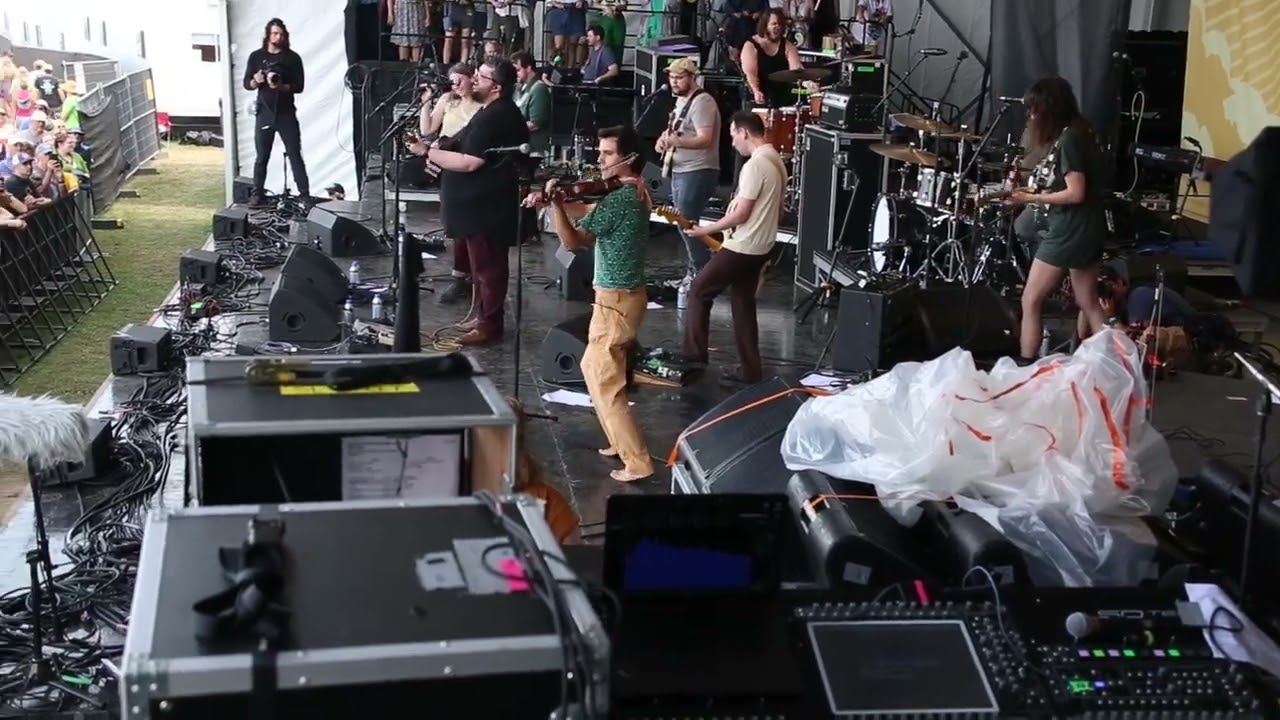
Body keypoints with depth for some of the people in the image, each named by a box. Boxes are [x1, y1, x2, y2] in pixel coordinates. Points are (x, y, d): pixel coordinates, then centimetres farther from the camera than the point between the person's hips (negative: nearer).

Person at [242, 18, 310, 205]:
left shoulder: (292, 58, 1)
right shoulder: (256, 56, 6)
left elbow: (299, 86, -4)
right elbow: (246, 83, 8)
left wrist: (281, 86, -21)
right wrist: (255, 82, -14)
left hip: (286, 113, -1)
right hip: (264, 113, 1)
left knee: (295, 155, -2)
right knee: (262, 157, 4)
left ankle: (305, 195, -2)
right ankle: (257, 194, 11)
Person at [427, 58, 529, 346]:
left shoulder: (494, 118, -22)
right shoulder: (499, 111, 13)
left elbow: (469, 162, -26)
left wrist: (430, 153, -18)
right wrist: (442, 150, 9)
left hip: (486, 206, -11)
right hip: (482, 203, 11)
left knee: (487, 266, -2)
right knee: (483, 264, 19)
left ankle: (490, 325, 5)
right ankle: (483, 315, 29)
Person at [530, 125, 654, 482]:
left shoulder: (620, 198, -21)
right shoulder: (632, 191, 9)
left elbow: (573, 241, -23)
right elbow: (588, 212, 14)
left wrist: (555, 202, -29)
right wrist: (556, 200, 0)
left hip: (616, 299, -10)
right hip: (624, 294, 10)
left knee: (604, 382, -4)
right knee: (595, 368, 22)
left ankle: (637, 462, -3)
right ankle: (622, 440, 30)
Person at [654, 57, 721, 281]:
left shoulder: (702, 102, -17)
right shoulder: (681, 100, 14)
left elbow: (705, 140, -26)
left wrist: (676, 142, -40)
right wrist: (665, 138, 5)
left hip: (697, 173, -10)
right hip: (680, 171, 10)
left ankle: (702, 273, -5)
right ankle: (696, 270, 20)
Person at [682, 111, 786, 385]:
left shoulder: (754, 165, -21)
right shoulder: (776, 161, 10)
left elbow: (741, 214, -21)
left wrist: (707, 230, -10)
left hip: (743, 247, -10)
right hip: (760, 246, 10)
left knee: (699, 291, 2)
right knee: (743, 302, 14)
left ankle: (694, 357, 4)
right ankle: (750, 370, 14)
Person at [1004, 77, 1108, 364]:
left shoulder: (1068, 139, -17)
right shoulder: (1079, 133, 11)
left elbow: (1076, 193, -21)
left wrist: (1031, 198, -16)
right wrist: (1031, 189, 9)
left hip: (1068, 231, -10)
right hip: (1086, 229, 10)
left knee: (1031, 300, -1)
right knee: (1089, 303, 14)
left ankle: (1025, 366, 1)